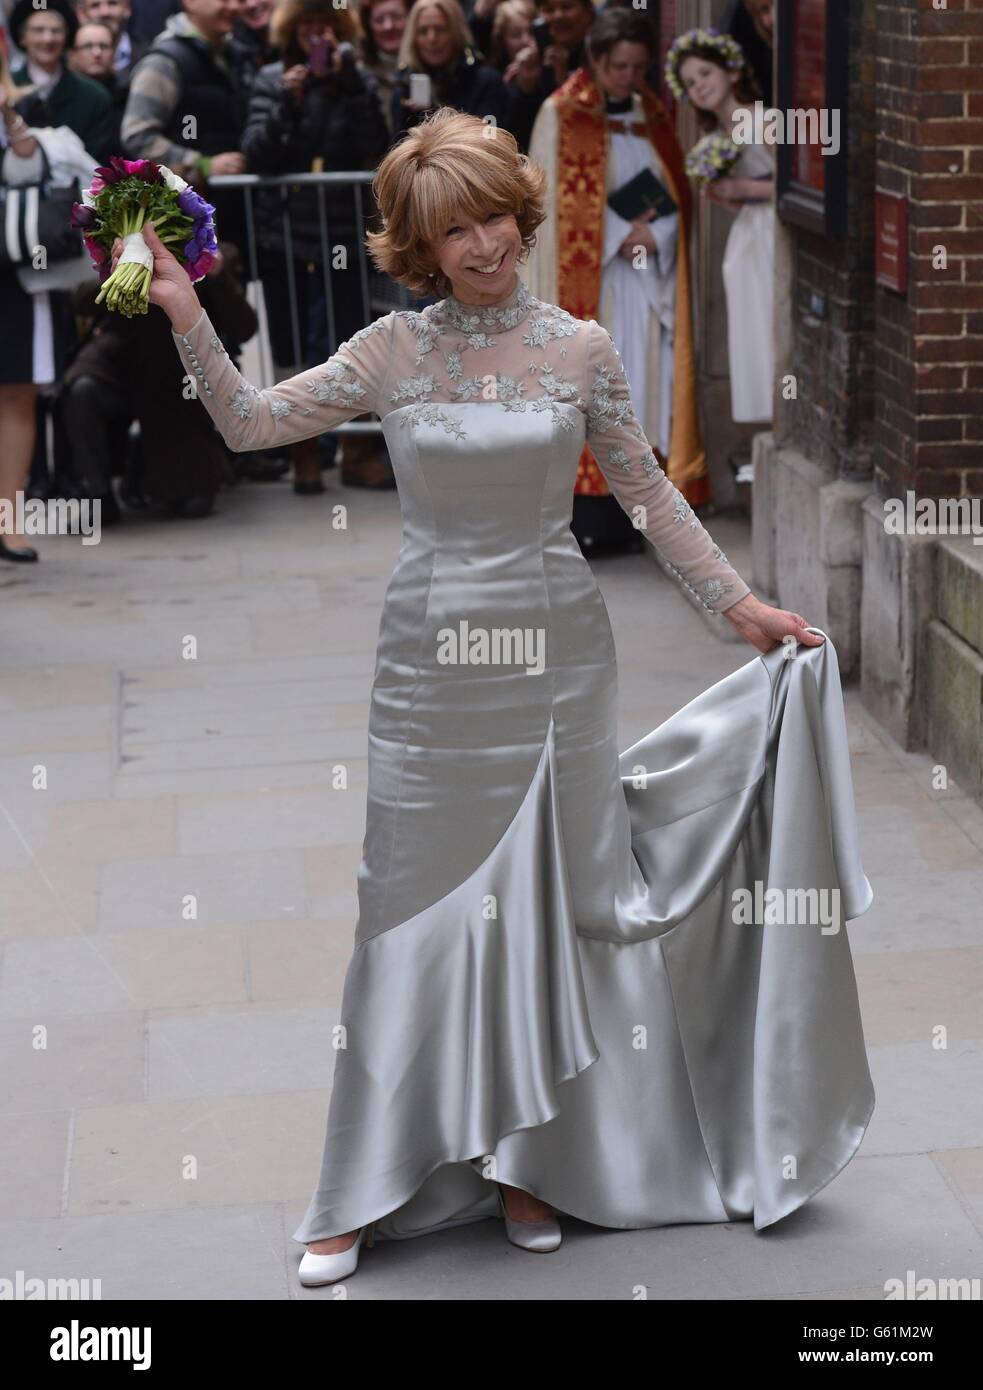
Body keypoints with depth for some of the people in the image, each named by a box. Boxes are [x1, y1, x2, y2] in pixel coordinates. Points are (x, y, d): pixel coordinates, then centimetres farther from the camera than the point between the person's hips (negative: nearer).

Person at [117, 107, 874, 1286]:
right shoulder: (392, 352, 0)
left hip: (557, 656, 1)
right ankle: (361, 1193, 13)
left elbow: (648, 494, 8)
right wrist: (185, 316, -9)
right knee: (415, 911, 3)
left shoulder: (579, 349, 1)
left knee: (546, 905, 7)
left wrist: (738, 603, 7)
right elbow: (246, 423, 2)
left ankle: (528, 1160, 23)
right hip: (432, 662, -1)